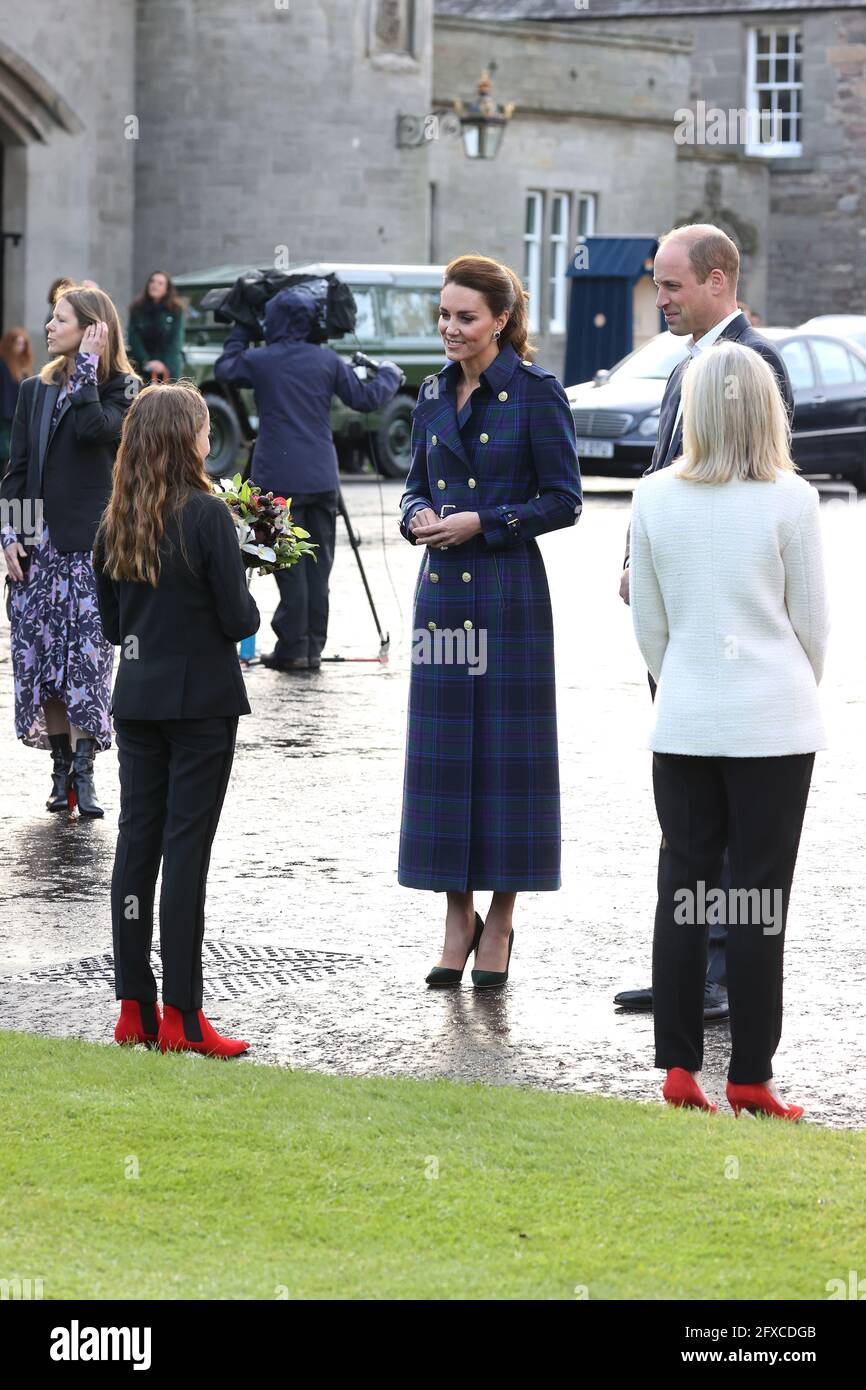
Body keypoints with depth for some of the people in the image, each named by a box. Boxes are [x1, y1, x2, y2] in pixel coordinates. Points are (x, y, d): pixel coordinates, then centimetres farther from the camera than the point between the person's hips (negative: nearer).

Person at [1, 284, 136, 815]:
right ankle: (63, 765, 9)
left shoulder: (121, 389, -1)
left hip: (92, 544, -5)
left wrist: (86, 367, -13)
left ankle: (83, 770, -6)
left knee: (87, 653, -9)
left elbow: (93, 428, -23)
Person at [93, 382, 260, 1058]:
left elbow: (112, 623, 11)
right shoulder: (207, 514, -14)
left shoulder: (115, 522, 4)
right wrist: (248, 610, 6)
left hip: (137, 699, 5)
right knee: (187, 849, -3)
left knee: (137, 842, 9)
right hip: (201, 700, -5)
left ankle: (135, 1009, 11)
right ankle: (180, 1016, -1)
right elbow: (239, 618, -13)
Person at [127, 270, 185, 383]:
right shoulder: (137, 309, 3)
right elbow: (134, 339, -1)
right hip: (142, 367, 1)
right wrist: (146, 361, -13)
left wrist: (165, 364, -14)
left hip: (169, 367, -1)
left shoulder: (176, 310, 0)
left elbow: (176, 340, -3)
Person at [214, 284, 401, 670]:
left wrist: (240, 332, 29)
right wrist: (389, 375, 26)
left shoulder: (259, 360, -4)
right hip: (322, 478, 3)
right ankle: (313, 648, 9)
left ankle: (292, 648, -1)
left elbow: (223, 369, 16)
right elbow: (365, 398, 7)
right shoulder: (327, 360, 2)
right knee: (318, 564, 7)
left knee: (289, 565, 0)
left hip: (280, 479, -3)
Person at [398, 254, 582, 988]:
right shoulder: (435, 393, 11)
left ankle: (500, 923, 9)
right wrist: (418, 516, -2)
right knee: (443, 750, 6)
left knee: (506, 750, -1)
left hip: (508, 591, -6)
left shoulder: (535, 392, -7)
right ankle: (458, 916, 16)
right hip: (441, 588, 6)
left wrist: (481, 523, -14)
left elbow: (564, 499, -7)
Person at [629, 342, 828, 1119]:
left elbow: (648, 624, 6)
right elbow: (812, 623, -1)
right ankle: (750, 1078, 4)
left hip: (684, 723, 3)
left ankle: (679, 1068, 9)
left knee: (682, 887, 9)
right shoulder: (790, 501, -9)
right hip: (773, 719, -3)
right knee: (759, 900, 1)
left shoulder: (655, 499, 0)